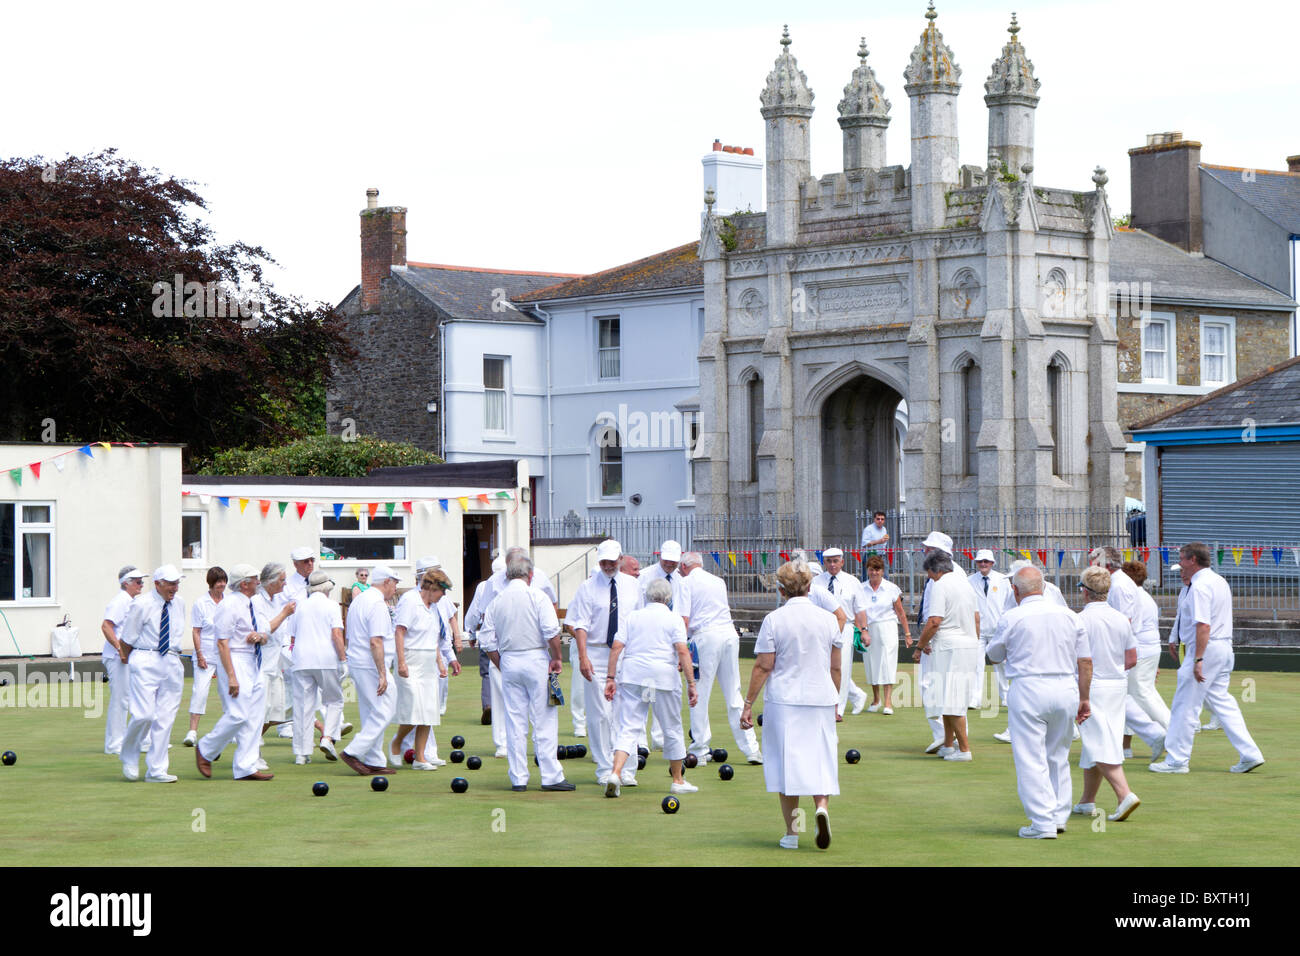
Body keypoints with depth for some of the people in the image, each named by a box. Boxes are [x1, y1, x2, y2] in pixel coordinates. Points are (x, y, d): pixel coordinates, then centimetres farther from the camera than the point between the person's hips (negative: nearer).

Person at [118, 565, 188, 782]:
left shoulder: (180, 604, 12)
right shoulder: (142, 605, -7)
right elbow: (127, 640, 0)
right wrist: (134, 661, 11)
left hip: (172, 664, 5)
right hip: (146, 662, -5)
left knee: (165, 717, 3)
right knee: (144, 714, -14)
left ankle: (157, 770, 8)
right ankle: (129, 757, 12)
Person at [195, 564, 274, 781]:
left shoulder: (253, 606, 16)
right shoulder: (229, 605, -11)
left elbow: (266, 636, 23)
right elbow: (222, 642, -16)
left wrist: (260, 636, -3)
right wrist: (231, 676, -22)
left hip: (254, 663, 9)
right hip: (235, 662, -9)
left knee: (255, 716, 4)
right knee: (238, 714, -15)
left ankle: (246, 768, 6)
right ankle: (205, 750, 6)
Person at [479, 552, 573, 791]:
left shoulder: (496, 602, 8)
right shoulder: (537, 596, -5)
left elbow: (489, 643, 7)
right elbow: (551, 632, -14)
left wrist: (503, 667, 16)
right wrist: (556, 658, -3)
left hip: (509, 662, 4)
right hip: (536, 660, -4)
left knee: (515, 722, 6)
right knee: (544, 720, -1)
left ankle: (518, 778, 6)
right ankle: (550, 776, -2)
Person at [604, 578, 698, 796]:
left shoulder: (633, 616, 11)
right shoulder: (674, 618, 3)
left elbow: (616, 647, 3)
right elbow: (682, 651, -8)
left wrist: (610, 678, 6)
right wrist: (691, 684, -9)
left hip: (632, 675, 2)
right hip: (664, 677, -2)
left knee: (628, 728, 0)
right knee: (672, 729, 12)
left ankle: (615, 772, -21)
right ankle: (678, 781, 22)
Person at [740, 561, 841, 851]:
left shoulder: (774, 620, -7)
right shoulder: (827, 619, 3)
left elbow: (763, 667, -7)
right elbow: (835, 667, 9)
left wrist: (748, 703, 0)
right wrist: (834, 701, 21)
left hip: (784, 700, -2)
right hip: (821, 699, 2)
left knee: (787, 762, 5)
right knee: (820, 759, 10)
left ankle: (791, 833, 9)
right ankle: (822, 806, -18)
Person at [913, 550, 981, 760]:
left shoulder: (940, 587, -11)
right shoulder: (966, 585, 15)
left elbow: (934, 622, -18)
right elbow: (976, 618, 22)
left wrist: (920, 646, -10)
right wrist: (975, 645, 30)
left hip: (949, 647, -9)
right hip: (970, 646, 9)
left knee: (950, 700, -6)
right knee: (949, 698, 15)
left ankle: (964, 749, -8)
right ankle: (948, 745, 19)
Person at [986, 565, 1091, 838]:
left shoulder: (1012, 618, -6)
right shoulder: (1070, 616, 7)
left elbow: (994, 654, 10)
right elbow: (1085, 662, 8)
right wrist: (1083, 699, 15)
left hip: (1028, 690, -5)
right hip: (1066, 690, 5)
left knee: (1031, 760, -1)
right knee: (1058, 757, 17)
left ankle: (1043, 822, -5)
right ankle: (1059, 816, 21)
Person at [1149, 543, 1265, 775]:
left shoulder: (1199, 586, -15)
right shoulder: (1219, 582, 16)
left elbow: (1203, 625, -24)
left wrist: (1198, 659, -27)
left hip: (1206, 649, -10)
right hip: (1224, 649, 10)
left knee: (1185, 705, -3)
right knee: (1221, 701, 12)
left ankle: (1176, 760, 2)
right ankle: (1249, 754, 7)